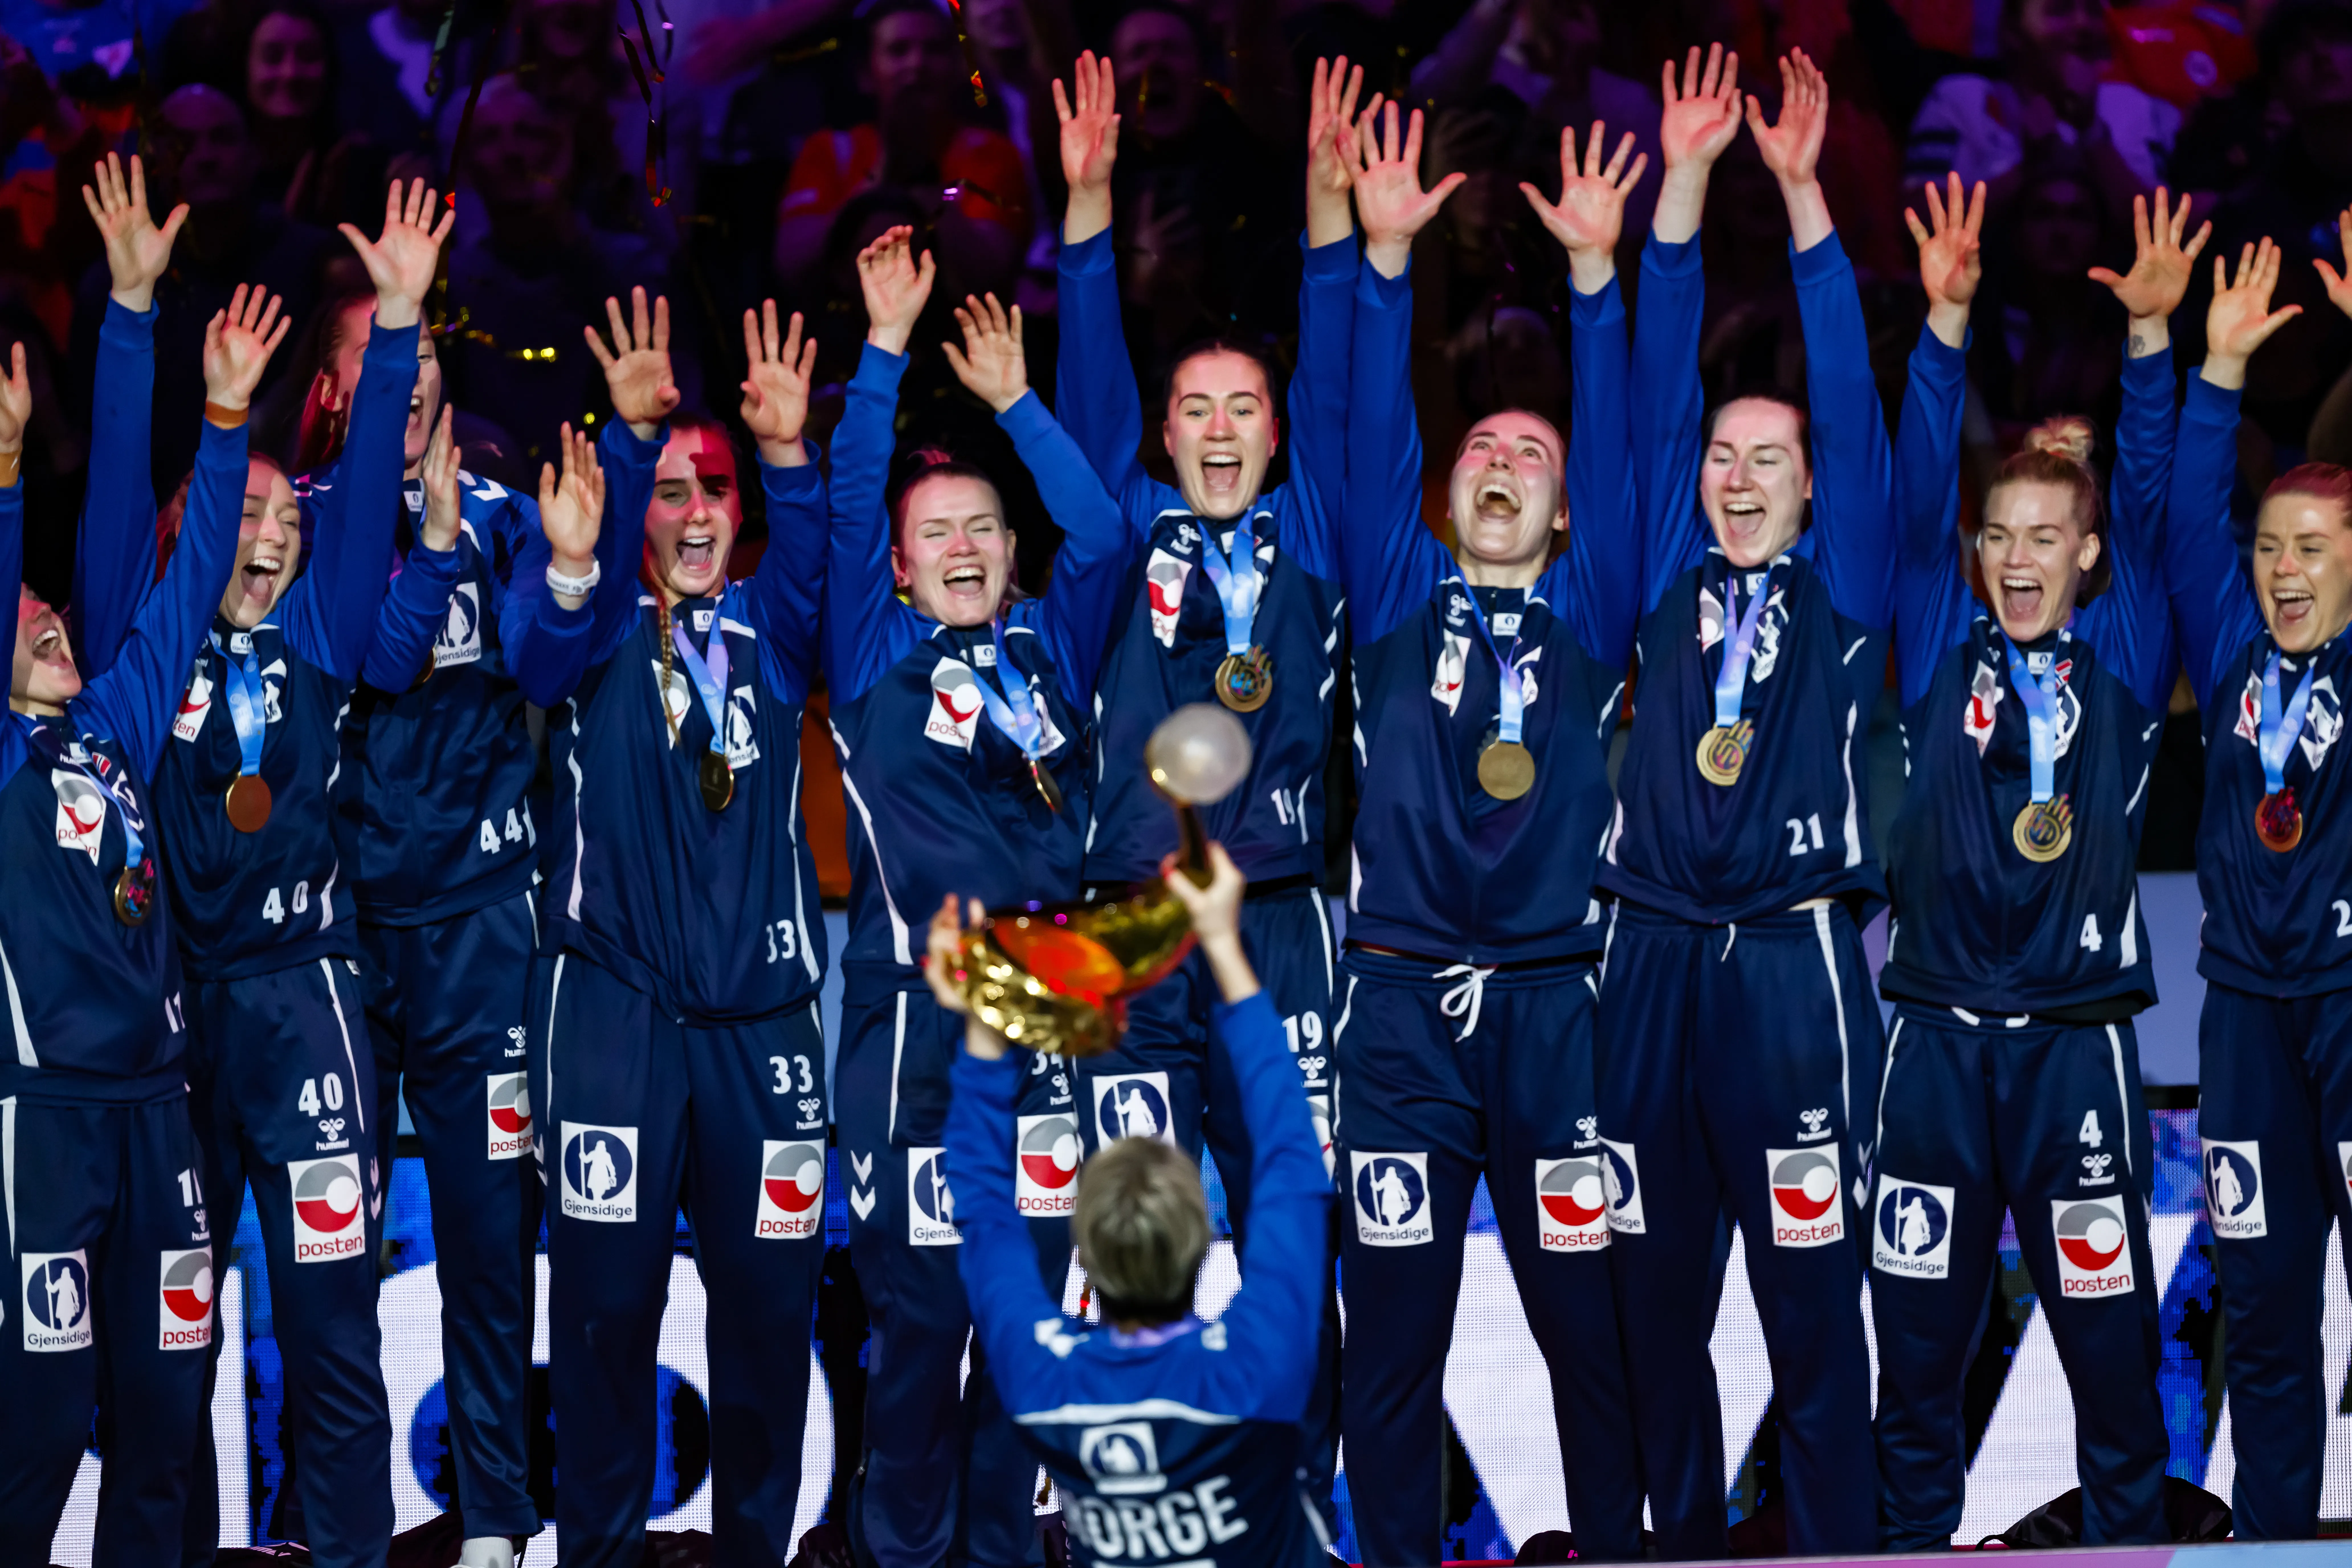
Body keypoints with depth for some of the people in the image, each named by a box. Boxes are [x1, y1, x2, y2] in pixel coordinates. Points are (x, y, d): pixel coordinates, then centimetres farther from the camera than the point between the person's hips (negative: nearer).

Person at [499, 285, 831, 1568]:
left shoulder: (767, 633, 11)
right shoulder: (594, 633, 4)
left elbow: (812, 561, -10)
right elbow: (541, 641, -20)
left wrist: (789, 453, -31)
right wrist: (632, 435, -34)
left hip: (760, 1014, 2)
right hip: (615, 1007, -2)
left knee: (770, 1297, 4)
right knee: (606, 1295, -1)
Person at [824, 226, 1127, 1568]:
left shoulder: (1049, 652, 14)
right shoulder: (876, 659, 7)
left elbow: (1100, 532, 6)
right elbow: (851, 507, -1)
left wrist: (1016, 401, 8)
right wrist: (889, 347, -1)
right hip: (917, 1019, -3)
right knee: (921, 1307, -3)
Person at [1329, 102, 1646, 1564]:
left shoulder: (1589, 621, 11)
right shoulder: (1400, 609, 12)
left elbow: (1623, 450, 1)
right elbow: (1371, 442, 2)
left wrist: (1595, 275, -8)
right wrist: (1387, 262, -6)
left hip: (1552, 1007, 0)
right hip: (1405, 1010, 0)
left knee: (1596, 1330, 2)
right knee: (1394, 1344, 2)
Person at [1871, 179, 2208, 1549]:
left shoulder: (2123, 665, 7)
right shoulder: (1941, 658, 8)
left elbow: (2149, 510, -2)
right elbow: (1921, 502, -1)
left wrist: (2153, 337, -13)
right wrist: (1948, 328, -11)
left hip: (2080, 1045, -1)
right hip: (1940, 1039, 1)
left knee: (2111, 1338, 1)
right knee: (1919, 1342, 5)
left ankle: (2131, 1542, 12)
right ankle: (1910, 1547, 16)